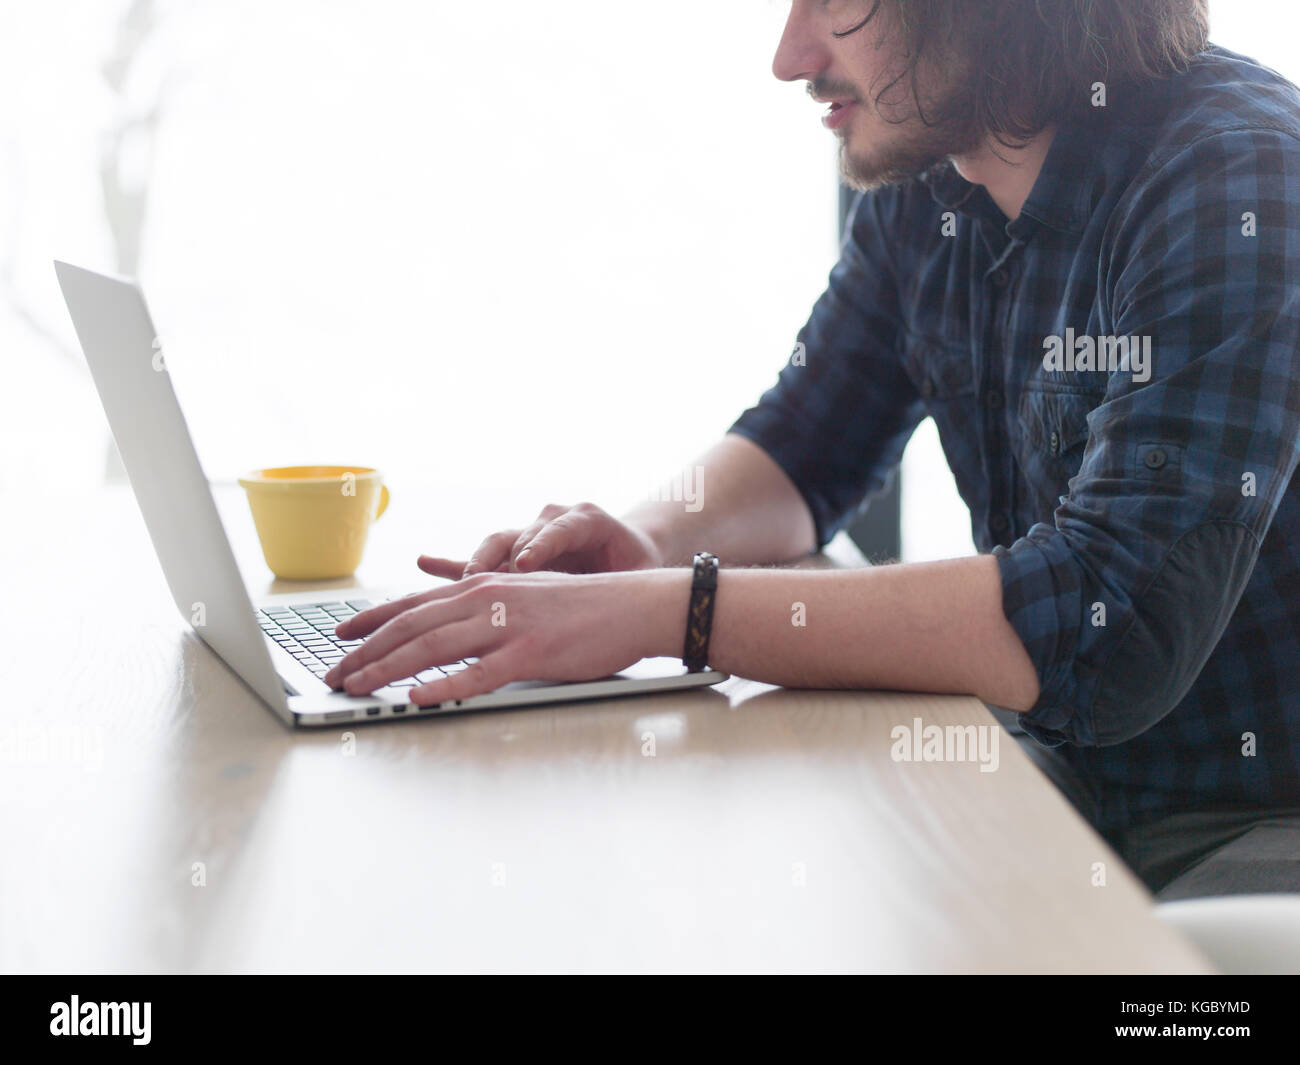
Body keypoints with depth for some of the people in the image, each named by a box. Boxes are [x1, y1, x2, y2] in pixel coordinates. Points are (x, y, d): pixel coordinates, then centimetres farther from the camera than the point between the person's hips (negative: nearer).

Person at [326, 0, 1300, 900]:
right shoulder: (919, 186, 2)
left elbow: (1112, 625, -32)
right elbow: (803, 452, 12)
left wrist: (663, 609, -33)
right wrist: (659, 537, -12)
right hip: (1055, 776, 6)